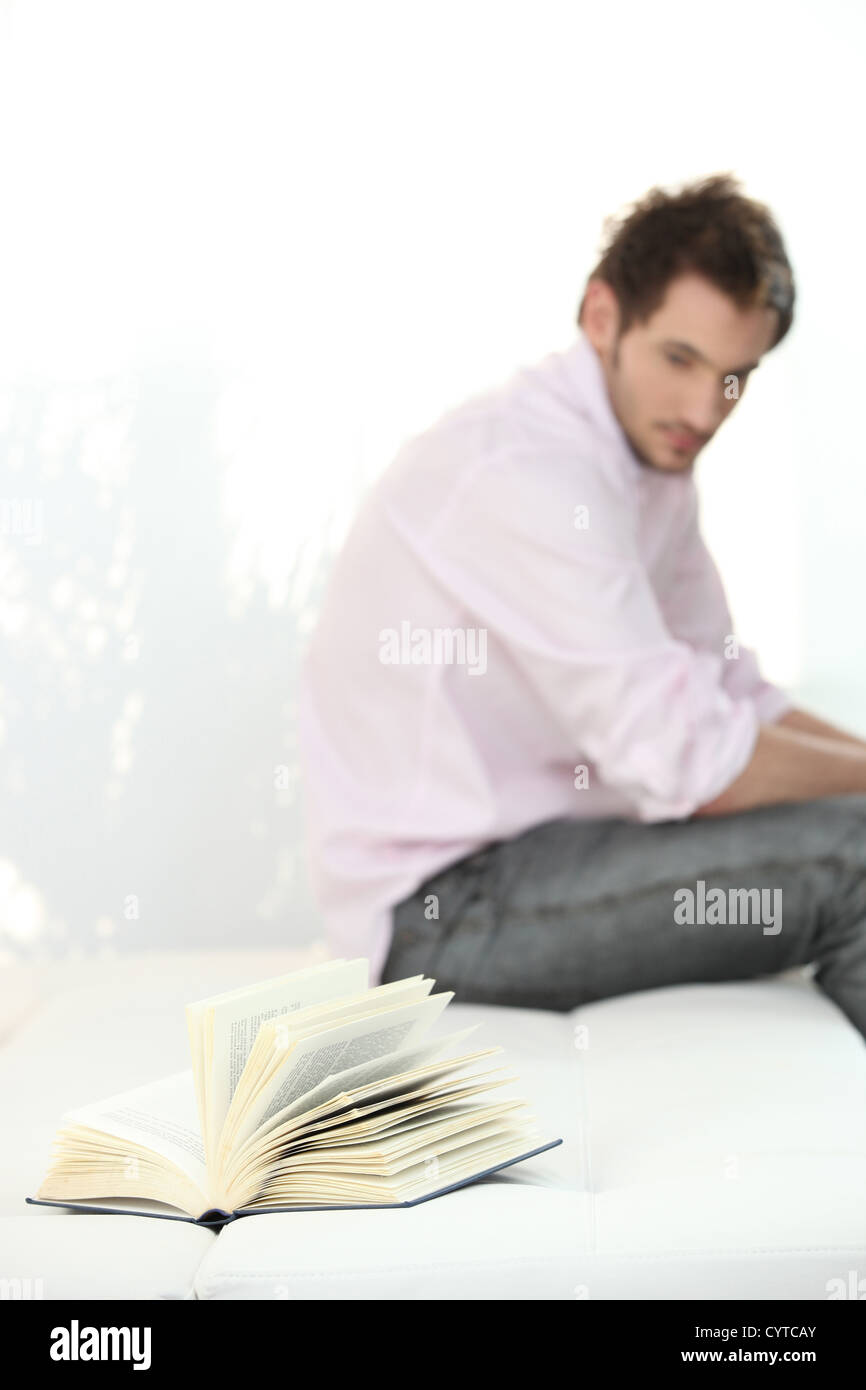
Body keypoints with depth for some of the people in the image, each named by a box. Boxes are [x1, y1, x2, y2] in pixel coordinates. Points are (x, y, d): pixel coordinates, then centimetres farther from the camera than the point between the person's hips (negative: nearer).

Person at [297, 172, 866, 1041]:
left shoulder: (650, 454, 9)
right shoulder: (524, 469, -22)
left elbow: (734, 696, 13)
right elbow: (678, 758, -25)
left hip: (520, 848, 10)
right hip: (440, 907, -10)